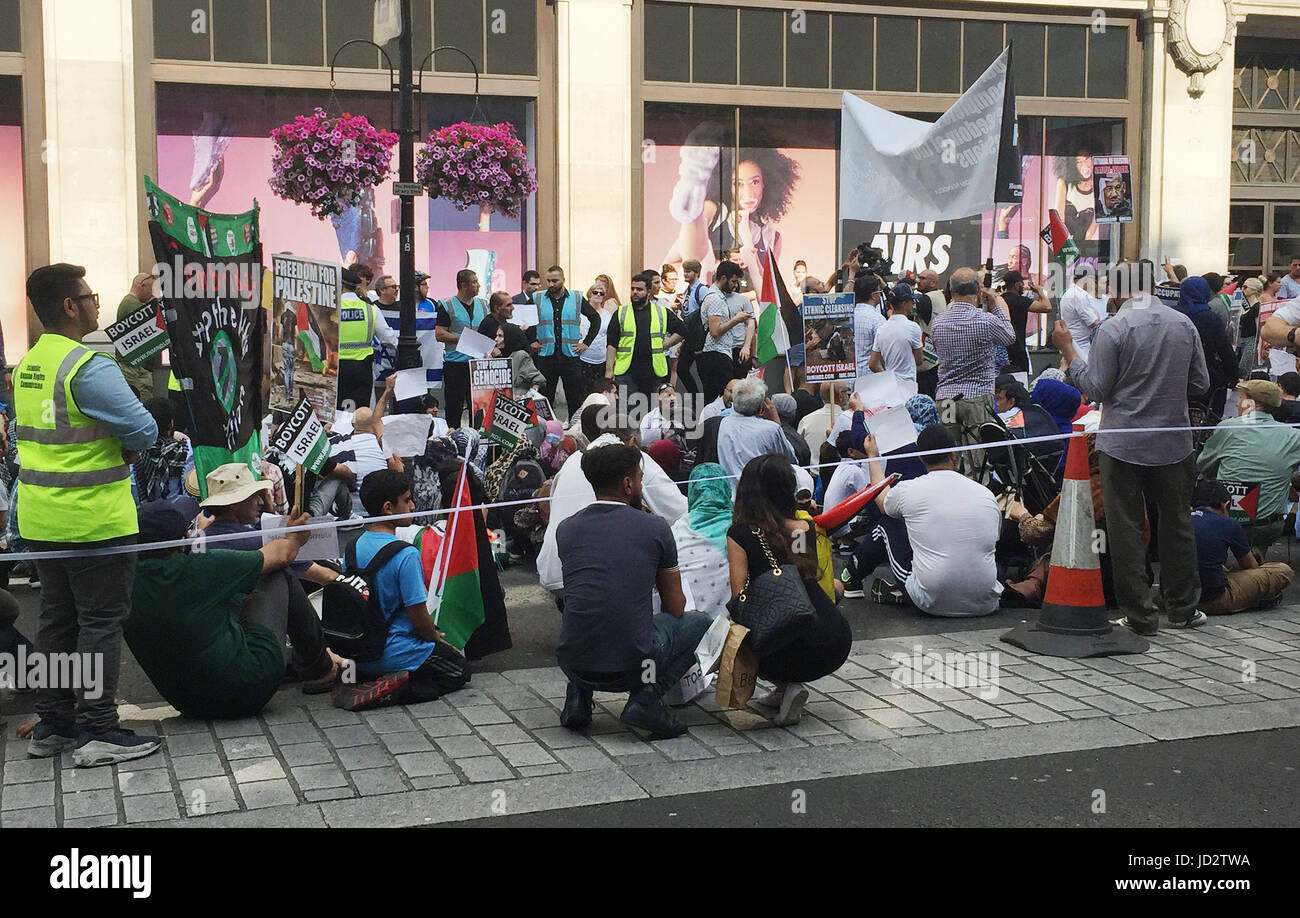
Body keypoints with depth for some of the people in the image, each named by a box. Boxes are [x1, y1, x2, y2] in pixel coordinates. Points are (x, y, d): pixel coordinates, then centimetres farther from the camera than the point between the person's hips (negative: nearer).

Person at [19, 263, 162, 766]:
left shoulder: (26, 366, 9)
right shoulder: (89, 368, -19)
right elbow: (145, 431, -17)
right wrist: (123, 445, 3)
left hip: (40, 518, 8)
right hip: (94, 519, -8)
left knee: (56, 617, 16)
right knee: (101, 622, 0)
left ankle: (51, 725, 24)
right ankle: (98, 732, 3)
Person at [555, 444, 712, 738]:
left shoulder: (566, 529, 6)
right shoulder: (654, 528, -2)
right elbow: (675, 609, 10)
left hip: (573, 665, 4)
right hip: (632, 668, -4)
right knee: (700, 623, 22)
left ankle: (577, 697, 15)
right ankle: (646, 699, 1)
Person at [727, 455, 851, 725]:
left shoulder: (740, 535, -2)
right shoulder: (807, 527, 10)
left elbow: (740, 598, -4)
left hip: (796, 652, -4)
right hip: (837, 644, 5)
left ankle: (789, 687, 4)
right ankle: (784, 691, 22)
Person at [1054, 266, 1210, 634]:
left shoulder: (1112, 329, -13)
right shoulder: (1184, 324, 1)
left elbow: (1094, 389, -12)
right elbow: (1201, 381, 8)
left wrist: (1067, 349, -4)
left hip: (1123, 444, -4)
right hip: (1173, 442, 4)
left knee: (1126, 529, 4)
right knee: (1176, 524, 16)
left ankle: (1140, 614, 6)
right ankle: (1183, 608, 24)